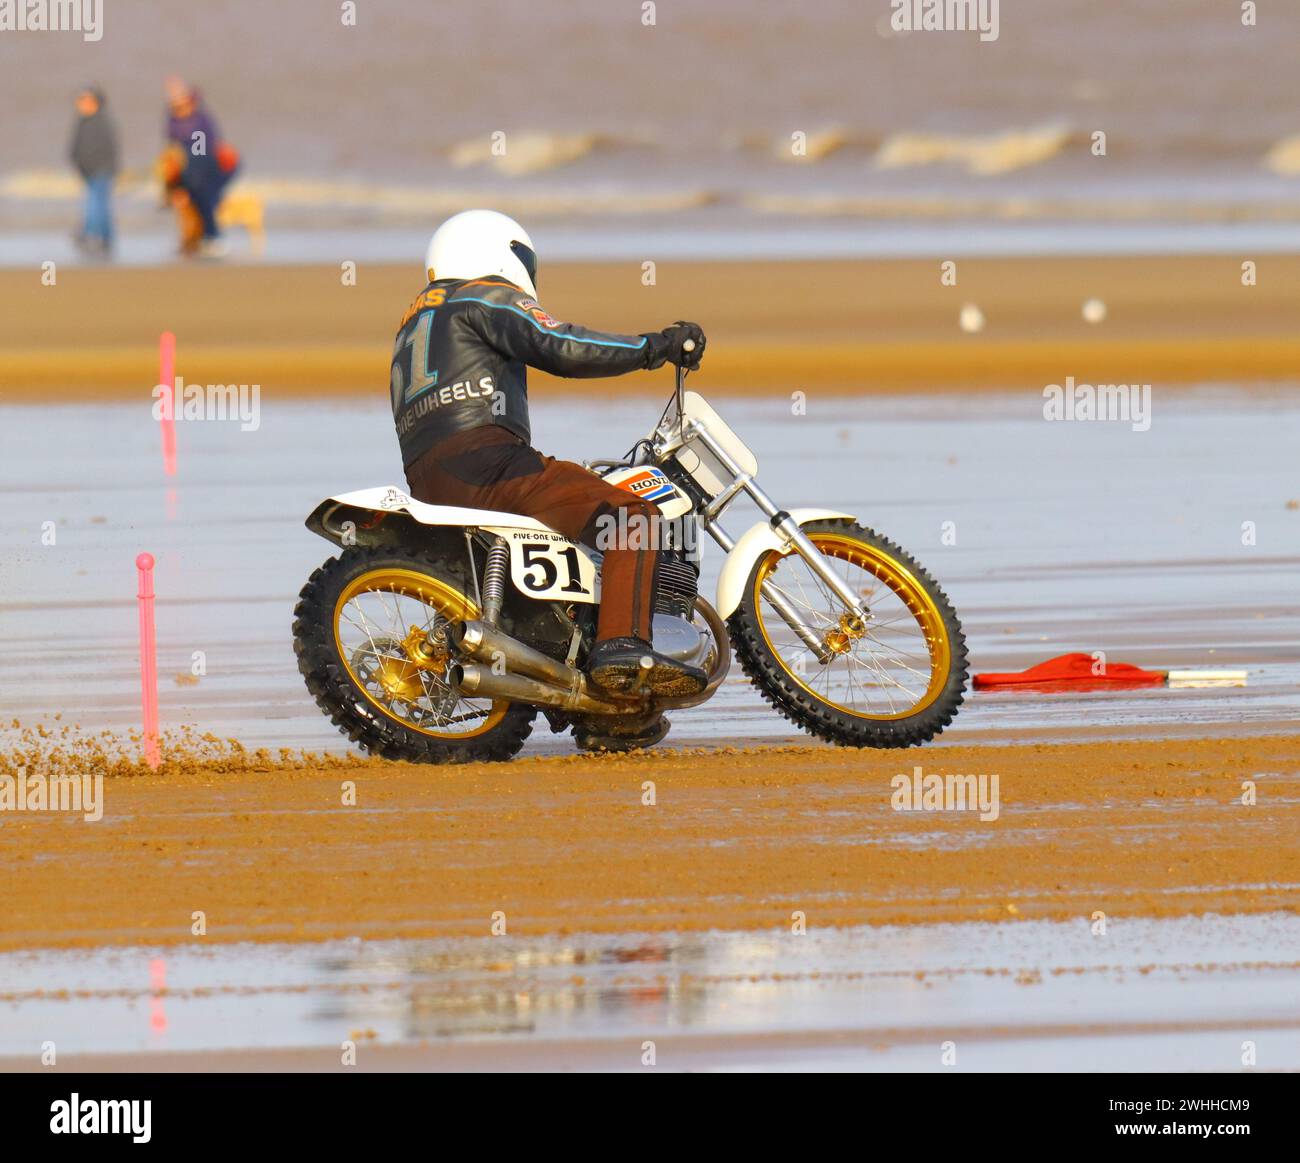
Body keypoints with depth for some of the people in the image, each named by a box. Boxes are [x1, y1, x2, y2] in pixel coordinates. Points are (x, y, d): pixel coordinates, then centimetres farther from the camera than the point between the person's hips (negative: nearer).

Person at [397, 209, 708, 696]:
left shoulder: (415, 323, 34)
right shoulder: (486, 296, 6)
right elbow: (560, 347, -11)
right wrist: (655, 346, -4)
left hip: (427, 487, 9)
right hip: (482, 464, -9)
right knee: (633, 518, -17)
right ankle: (623, 645, -36)